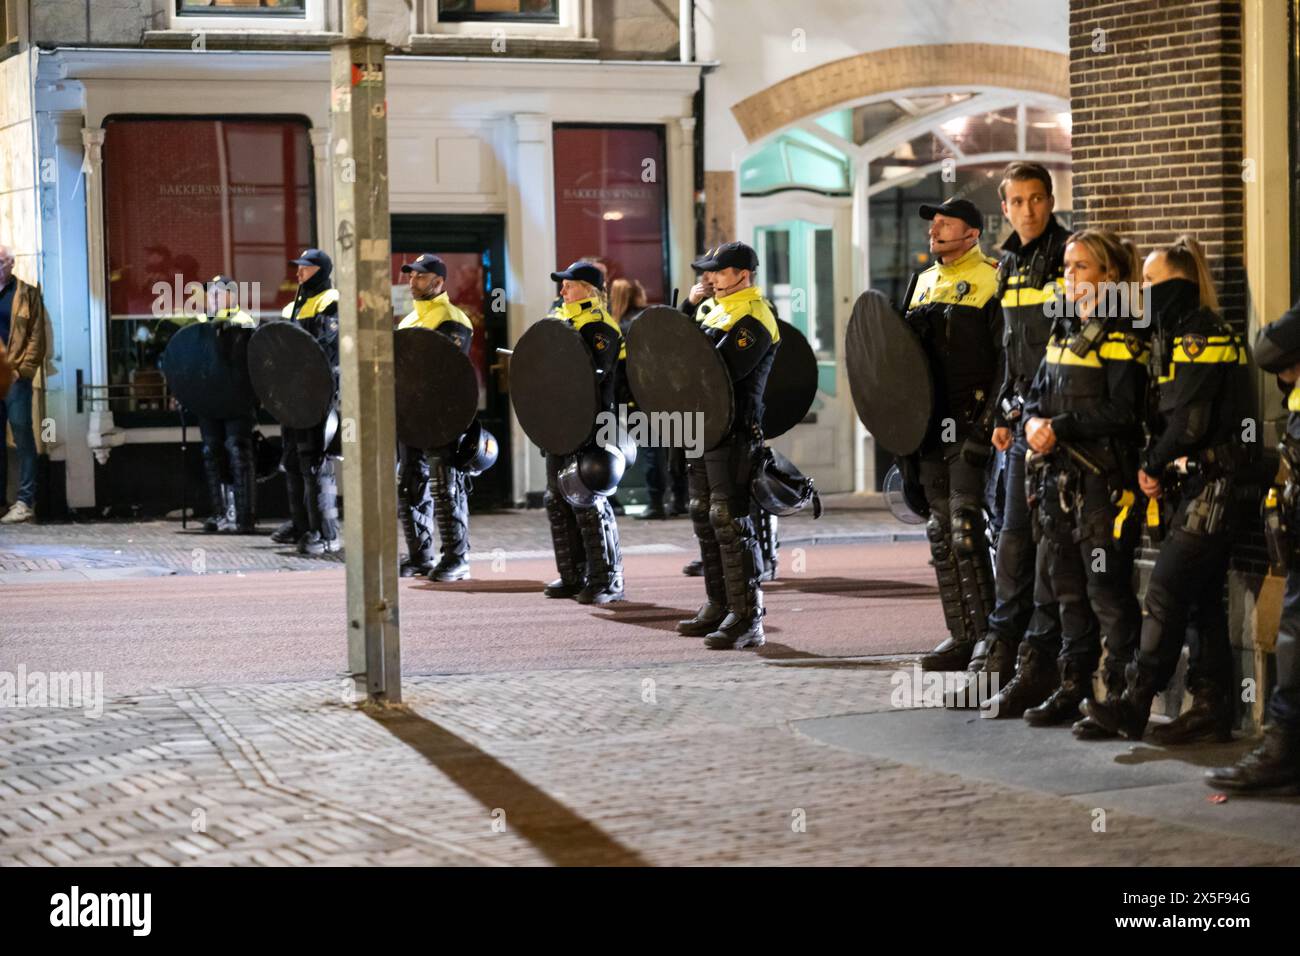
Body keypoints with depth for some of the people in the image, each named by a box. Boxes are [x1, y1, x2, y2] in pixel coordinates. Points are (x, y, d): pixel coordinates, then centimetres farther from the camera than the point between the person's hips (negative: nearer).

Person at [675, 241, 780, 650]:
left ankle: (746, 618, -9)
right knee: (704, 518, 14)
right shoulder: (718, 310, 17)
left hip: (733, 433, -10)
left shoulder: (753, 320, -13)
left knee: (730, 521, -11)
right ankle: (718, 607, 23)